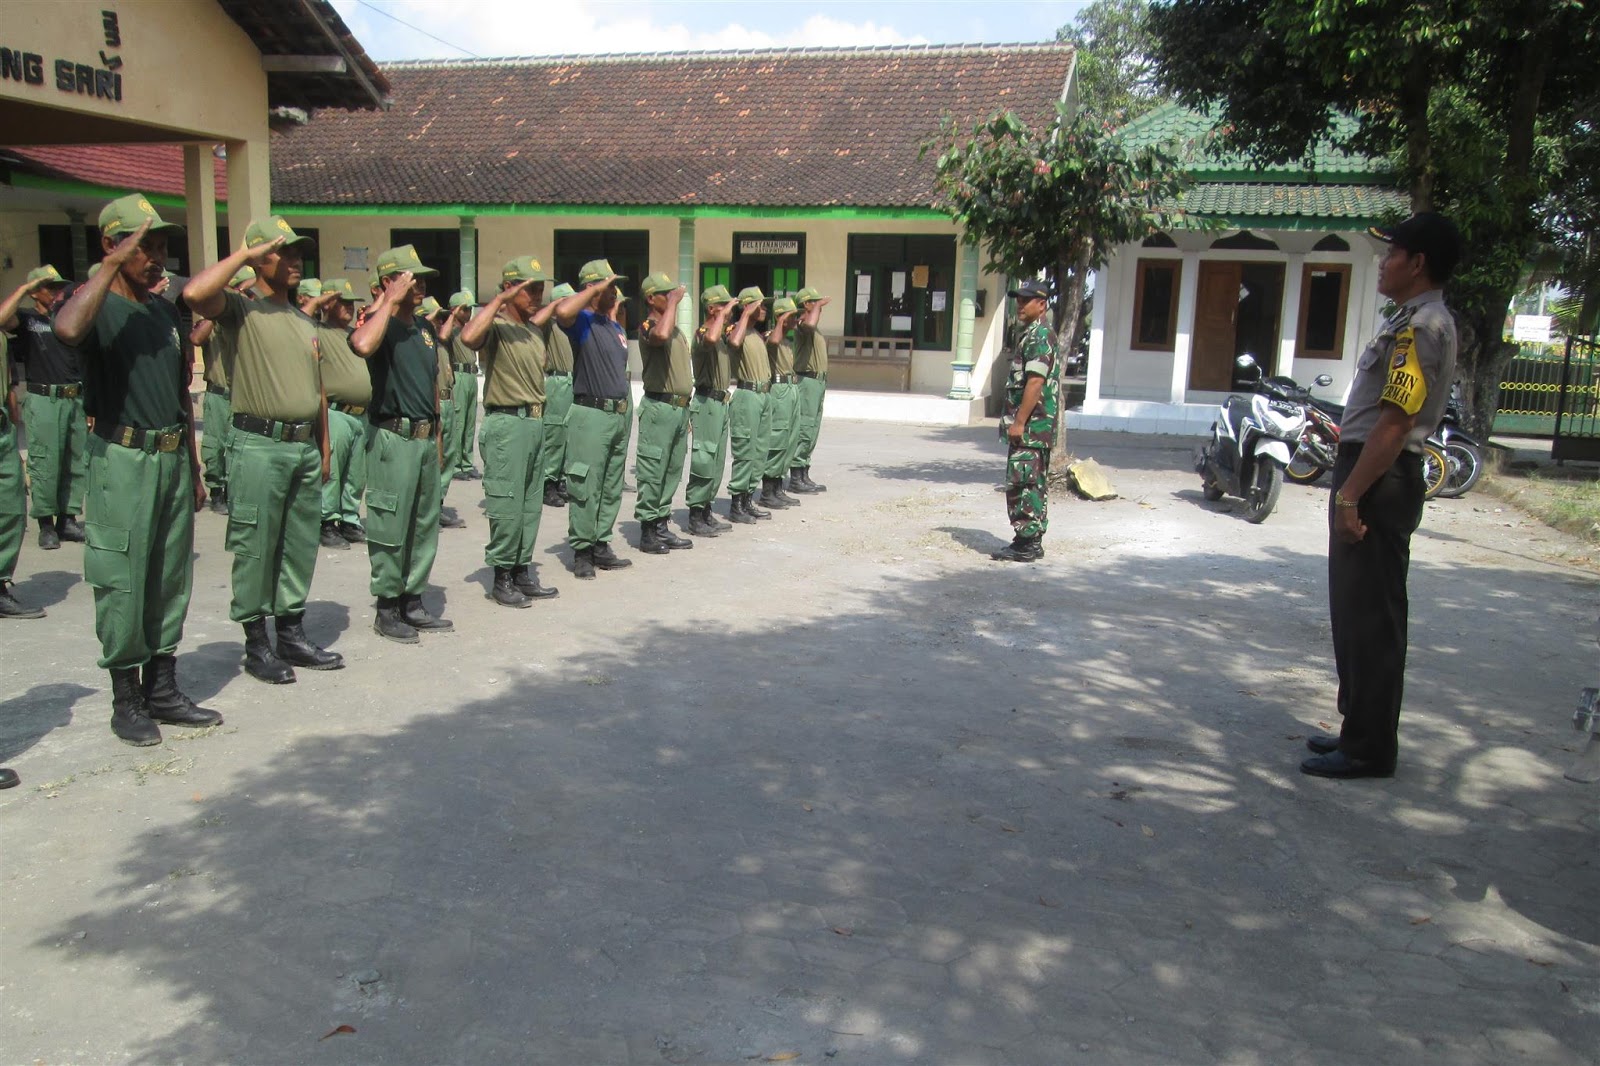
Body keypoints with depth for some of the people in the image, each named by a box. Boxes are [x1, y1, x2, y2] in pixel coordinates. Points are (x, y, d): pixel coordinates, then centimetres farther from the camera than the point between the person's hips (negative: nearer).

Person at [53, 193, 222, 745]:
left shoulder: (167, 312, 16)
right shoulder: (96, 304, -6)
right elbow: (68, 329, -33)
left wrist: (194, 467, 19)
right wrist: (112, 266, -24)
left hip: (173, 456, 7)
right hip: (123, 457, -7)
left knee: (171, 578, 11)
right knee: (121, 581, -1)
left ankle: (162, 688, 22)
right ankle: (126, 699, 9)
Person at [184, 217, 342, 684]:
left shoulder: (305, 322, 19)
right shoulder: (240, 309, -3)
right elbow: (194, 293, -26)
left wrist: (324, 446, 17)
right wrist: (244, 253, -15)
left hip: (305, 447, 7)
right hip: (261, 447, -7)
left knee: (301, 545, 12)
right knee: (255, 547, -1)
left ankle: (292, 633, 23)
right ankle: (257, 644, 8)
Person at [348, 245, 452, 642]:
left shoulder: (424, 328, 16)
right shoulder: (380, 323, -8)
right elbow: (362, 345, -33)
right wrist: (390, 302, -21)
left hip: (425, 436, 8)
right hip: (393, 436, -8)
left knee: (425, 525, 12)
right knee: (391, 527, -2)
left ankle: (413, 602, 22)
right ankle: (387, 609, 7)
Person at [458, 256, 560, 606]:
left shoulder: (534, 329, 16)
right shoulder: (497, 327, -10)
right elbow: (469, 337, -33)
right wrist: (500, 300, -26)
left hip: (535, 422, 9)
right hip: (507, 423, -9)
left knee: (531, 504, 12)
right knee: (506, 505, -4)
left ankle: (523, 570, 21)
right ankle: (502, 578, 4)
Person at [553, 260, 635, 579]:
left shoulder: (615, 326, 17)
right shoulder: (582, 320, -8)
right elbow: (562, 311, -32)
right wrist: (597, 288, -20)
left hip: (619, 413, 8)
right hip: (591, 413, -8)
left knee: (612, 487, 13)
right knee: (586, 487, -4)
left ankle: (601, 546, 22)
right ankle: (581, 552, 5)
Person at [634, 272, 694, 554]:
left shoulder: (676, 328, 18)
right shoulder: (648, 326, -10)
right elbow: (660, 336, -36)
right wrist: (673, 303, -23)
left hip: (680, 406, 9)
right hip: (659, 407, -9)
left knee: (672, 472, 12)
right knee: (652, 473, -4)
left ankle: (661, 526, 20)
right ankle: (647, 532, 1)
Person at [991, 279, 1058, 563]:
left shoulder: (1040, 336, -13)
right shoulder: (1032, 335, 20)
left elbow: (1035, 383, -21)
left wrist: (1019, 422, -22)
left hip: (1031, 426, -11)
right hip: (1031, 426, 11)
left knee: (1024, 483, -9)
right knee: (1032, 484, 12)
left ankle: (1026, 544, -6)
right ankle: (1031, 542, 18)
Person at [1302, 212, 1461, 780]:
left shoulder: (1422, 327, -15)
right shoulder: (1413, 321, 18)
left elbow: (1395, 422, -22)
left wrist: (1350, 495, -23)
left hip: (1380, 481, -11)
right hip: (1370, 477, 11)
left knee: (1370, 616, -4)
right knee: (1354, 611, 17)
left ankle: (1369, 749, 5)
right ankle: (1359, 731, 28)